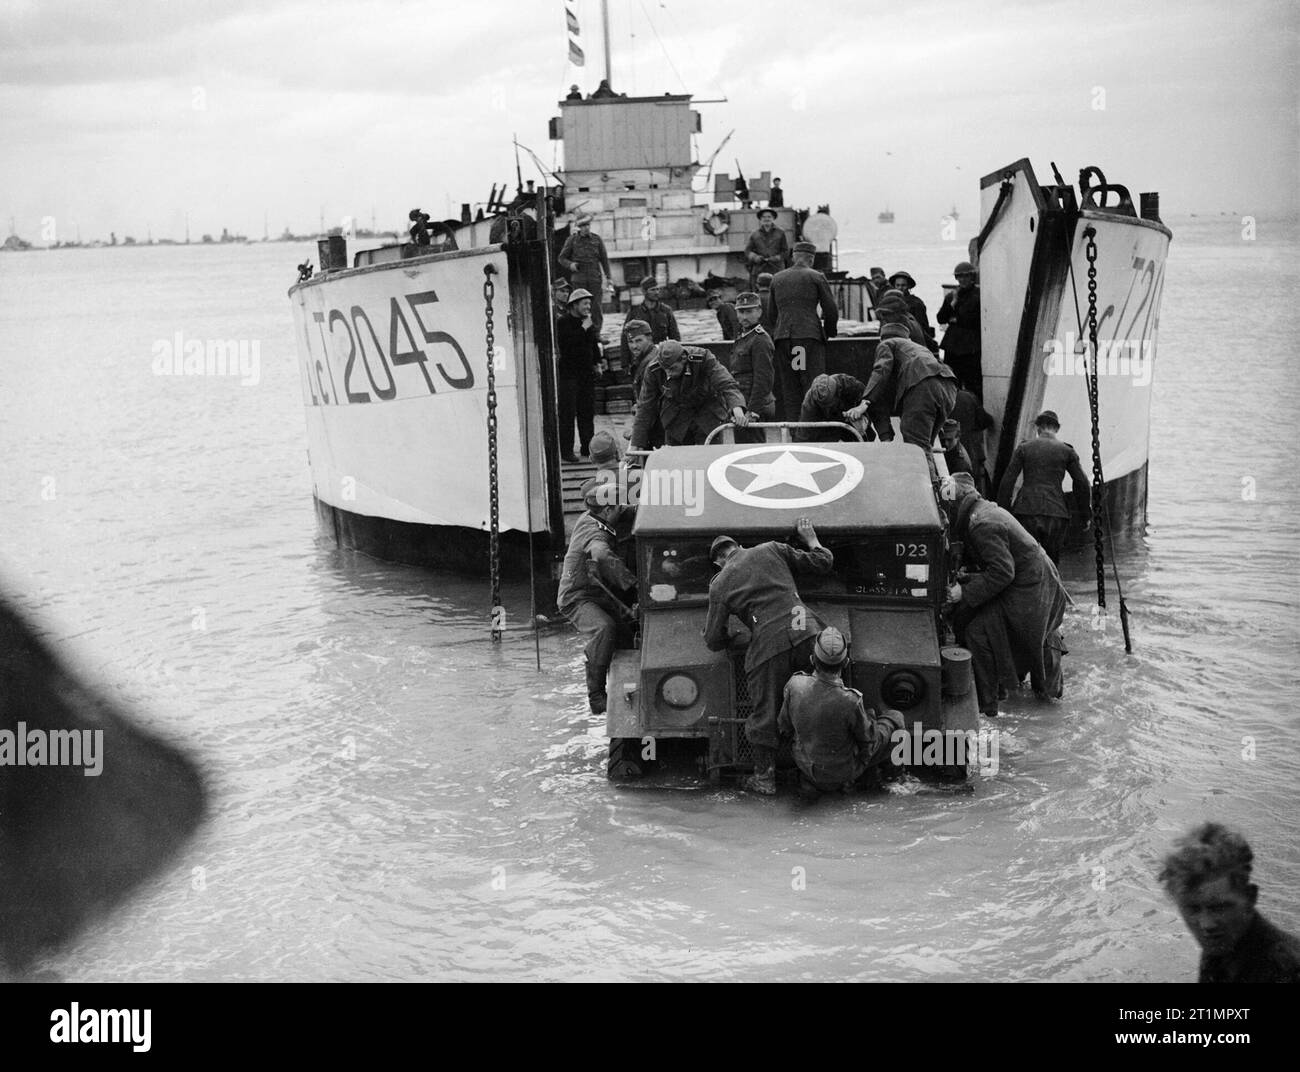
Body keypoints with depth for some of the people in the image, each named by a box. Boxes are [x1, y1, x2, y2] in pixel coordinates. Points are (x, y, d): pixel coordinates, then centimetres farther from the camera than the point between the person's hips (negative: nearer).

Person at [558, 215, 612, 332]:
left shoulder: (597, 239, 8)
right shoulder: (572, 240, 5)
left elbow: (604, 259, 13)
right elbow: (562, 258, 10)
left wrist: (609, 277, 8)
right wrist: (570, 265, -11)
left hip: (595, 278, 1)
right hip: (579, 279, -1)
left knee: (596, 307, -1)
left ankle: (596, 335, 5)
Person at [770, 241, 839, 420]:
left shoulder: (777, 278, 15)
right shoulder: (816, 277, 2)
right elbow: (831, 309, 1)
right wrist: (829, 332, 15)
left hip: (782, 337, 4)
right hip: (810, 334, -4)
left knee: (788, 387, 7)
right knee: (813, 385, -3)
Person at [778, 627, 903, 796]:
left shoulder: (795, 685, -26)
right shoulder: (851, 702, -37)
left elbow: (784, 727, -8)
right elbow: (869, 739, -17)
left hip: (805, 762, 5)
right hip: (842, 772, -5)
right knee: (895, 718, 13)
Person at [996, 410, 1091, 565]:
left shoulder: (1023, 448, 7)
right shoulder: (1067, 451, 8)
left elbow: (1007, 482, 3)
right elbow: (1082, 484, 6)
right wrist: (1085, 516, 14)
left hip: (1026, 511, -1)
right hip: (1056, 513, 1)